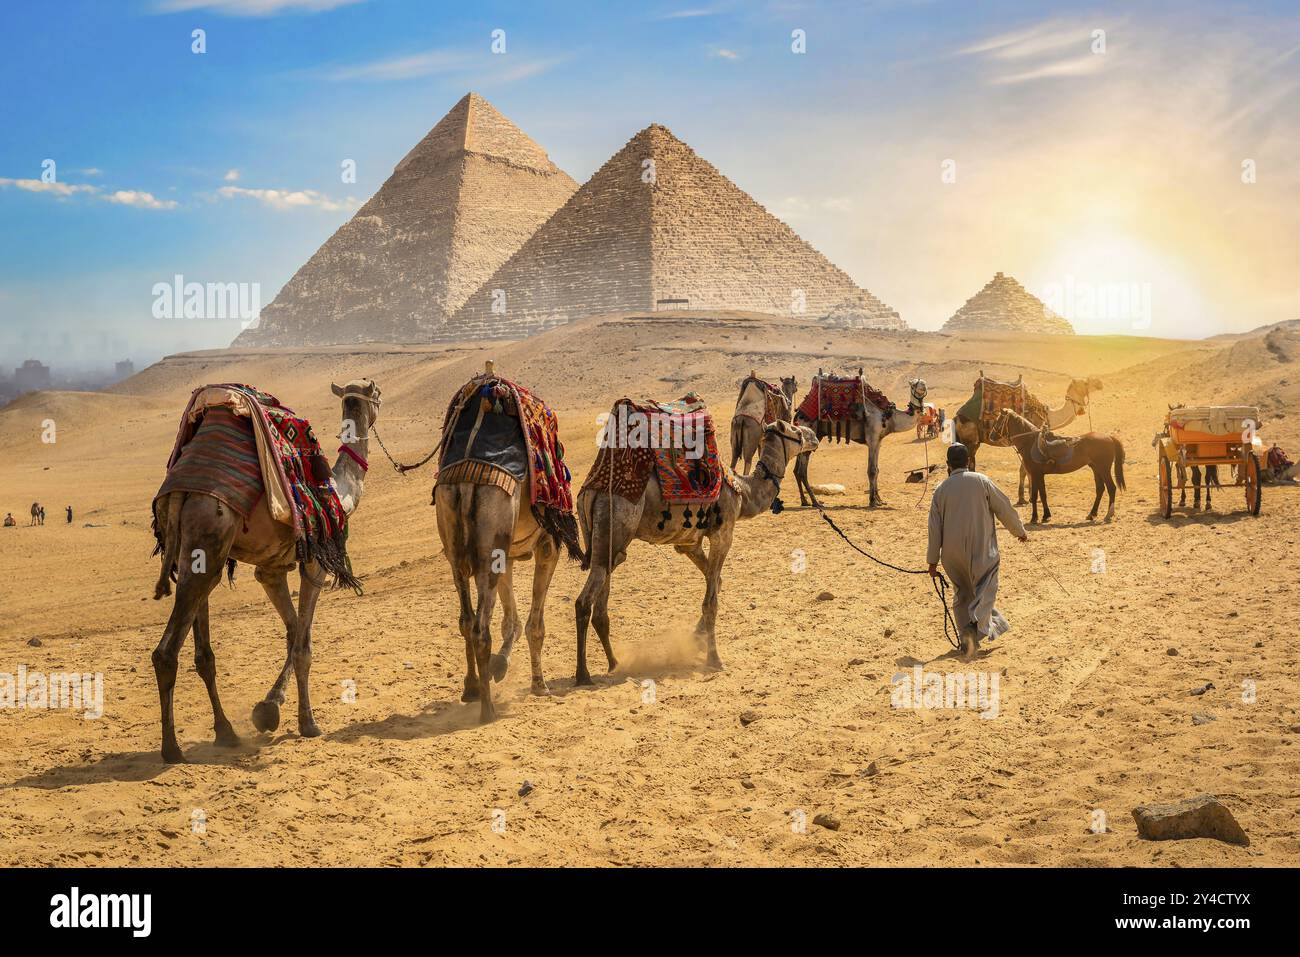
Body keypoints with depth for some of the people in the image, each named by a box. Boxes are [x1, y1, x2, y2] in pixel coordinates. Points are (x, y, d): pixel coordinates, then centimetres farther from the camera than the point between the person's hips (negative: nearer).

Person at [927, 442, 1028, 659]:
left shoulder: (941, 489, 3)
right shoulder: (981, 481, -5)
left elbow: (935, 526, 4)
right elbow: (1004, 508, 1)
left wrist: (933, 560, 10)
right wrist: (1020, 531, 18)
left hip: (952, 554, 3)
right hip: (981, 551, -3)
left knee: (962, 593, 17)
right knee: (984, 590, 0)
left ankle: (968, 641, 15)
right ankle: (975, 625, -28)